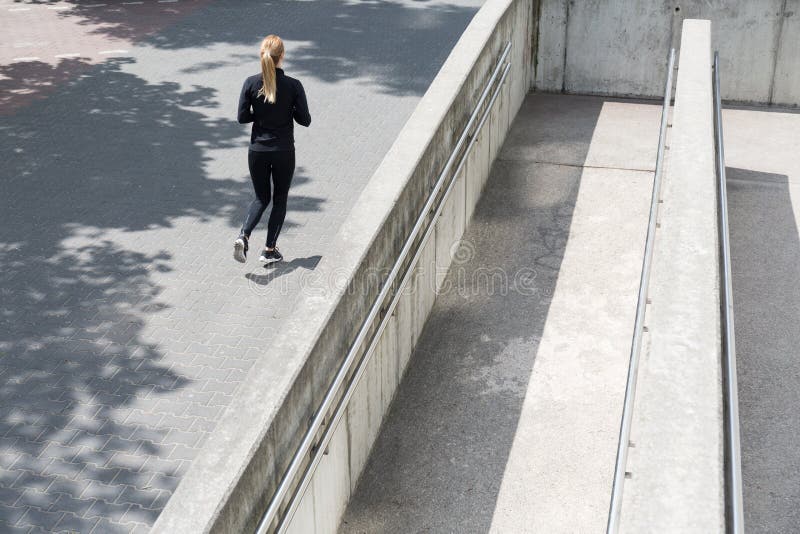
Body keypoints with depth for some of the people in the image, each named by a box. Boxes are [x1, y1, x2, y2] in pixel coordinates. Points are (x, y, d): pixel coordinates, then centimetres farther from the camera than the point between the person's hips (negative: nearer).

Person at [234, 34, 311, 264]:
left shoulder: (251, 83, -9)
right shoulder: (293, 85, -14)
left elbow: (242, 117, -5)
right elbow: (305, 120, -8)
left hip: (257, 150, 2)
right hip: (283, 151, -2)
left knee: (261, 198, 19)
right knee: (280, 199, 16)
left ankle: (243, 236, -4)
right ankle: (269, 250, 16)